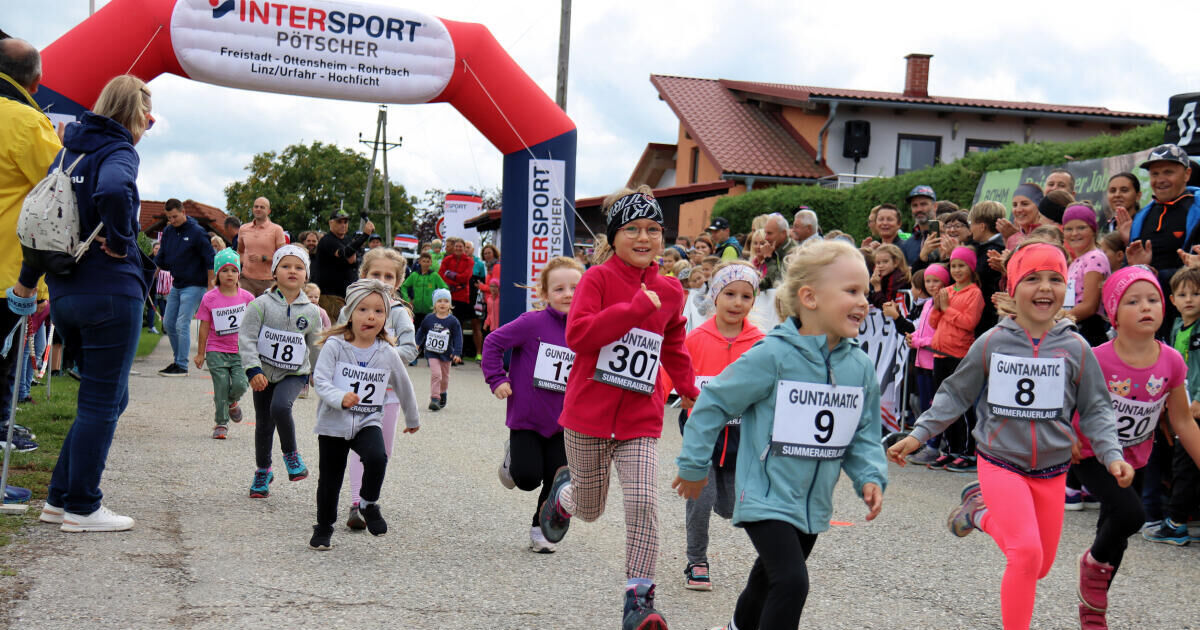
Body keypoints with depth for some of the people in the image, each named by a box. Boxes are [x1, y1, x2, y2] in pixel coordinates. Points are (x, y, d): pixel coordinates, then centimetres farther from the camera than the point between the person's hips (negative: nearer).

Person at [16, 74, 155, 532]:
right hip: (111, 293, -8)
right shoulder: (118, 151, -10)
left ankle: (59, 498, 20)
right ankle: (82, 508, 8)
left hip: (64, 296, 8)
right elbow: (112, 191, -33)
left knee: (106, 396, 18)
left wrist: (28, 279, 23)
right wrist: (120, 242, -16)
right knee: (102, 402, 2)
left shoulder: (71, 147, 14)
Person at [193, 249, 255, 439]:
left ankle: (231, 402, 23)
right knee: (221, 386, -2)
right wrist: (200, 353, 5)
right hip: (216, 351, -1)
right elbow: (204, 327, 2)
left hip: (241, 351, 1)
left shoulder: (247, 297, 0)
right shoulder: (209, 298, -3)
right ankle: (221, 424, 12)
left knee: (240, 384, -12)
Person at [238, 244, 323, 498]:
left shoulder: (311, 311, 2)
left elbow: (315, 347, 14)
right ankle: (263, 471, 30)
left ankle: (291, 454, -4)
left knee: (280, 407, -28)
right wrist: (253, 370, -18)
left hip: (294, 374, -1)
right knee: (263, 423, 9)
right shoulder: (261, 304, -7)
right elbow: (246, 338, -9)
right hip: (264, 374, 1)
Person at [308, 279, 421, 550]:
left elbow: (404, 387, 14)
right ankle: (323, 528, 29)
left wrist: (412, 419, 26)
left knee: (377, 457, -27)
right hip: (333, 424, -1)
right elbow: (320, 380, -16)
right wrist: (340, 398, -34)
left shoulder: (388, 354, 0)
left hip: (368, 422, 1)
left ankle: (369, 504, 0)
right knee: (330, 479, 7)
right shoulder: (335, 346, -8)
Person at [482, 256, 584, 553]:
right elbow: (493, 342, -6)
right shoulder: (532, 323, -15)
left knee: (557, 482, 2)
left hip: (562, 422, 3)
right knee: (527, 479, -6)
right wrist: (497, 379, -10)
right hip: (526, 417, -3)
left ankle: (541, 529, 25)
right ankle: (512, 454, 28)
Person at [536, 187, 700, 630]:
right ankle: (565, 491, 50)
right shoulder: (598, 279, -9)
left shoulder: (670, 292, 6)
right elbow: (577, 335, -23)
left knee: (643, 503, -14)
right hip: (590, 413, -2)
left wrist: (688, 389, 23)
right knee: (590, 508, 13)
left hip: (640, 419, 2)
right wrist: (636, 307, -25)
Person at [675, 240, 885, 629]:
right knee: (791, 582, -23)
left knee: (770, 578, 26)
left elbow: (864, 434, 8)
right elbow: (714, 403, -11)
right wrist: (693, 466, -6)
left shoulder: (860, 367, -2)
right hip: (767, 496, -7)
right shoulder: (773, 356, -20)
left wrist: (870, 476, -10)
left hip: (814, 504, 7)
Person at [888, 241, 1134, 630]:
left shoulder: (1075, 349, -3)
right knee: (1026, 554, -22)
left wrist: (1112, 455, -12)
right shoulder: (992, 343, -4)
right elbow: (956, 394, 5)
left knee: (1041, 565, 14)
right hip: (1001, 464, -3)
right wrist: (919, 435, -2)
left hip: (1052, 471, 3)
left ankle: (982, 512, 35)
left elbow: (1095, 409, 3)